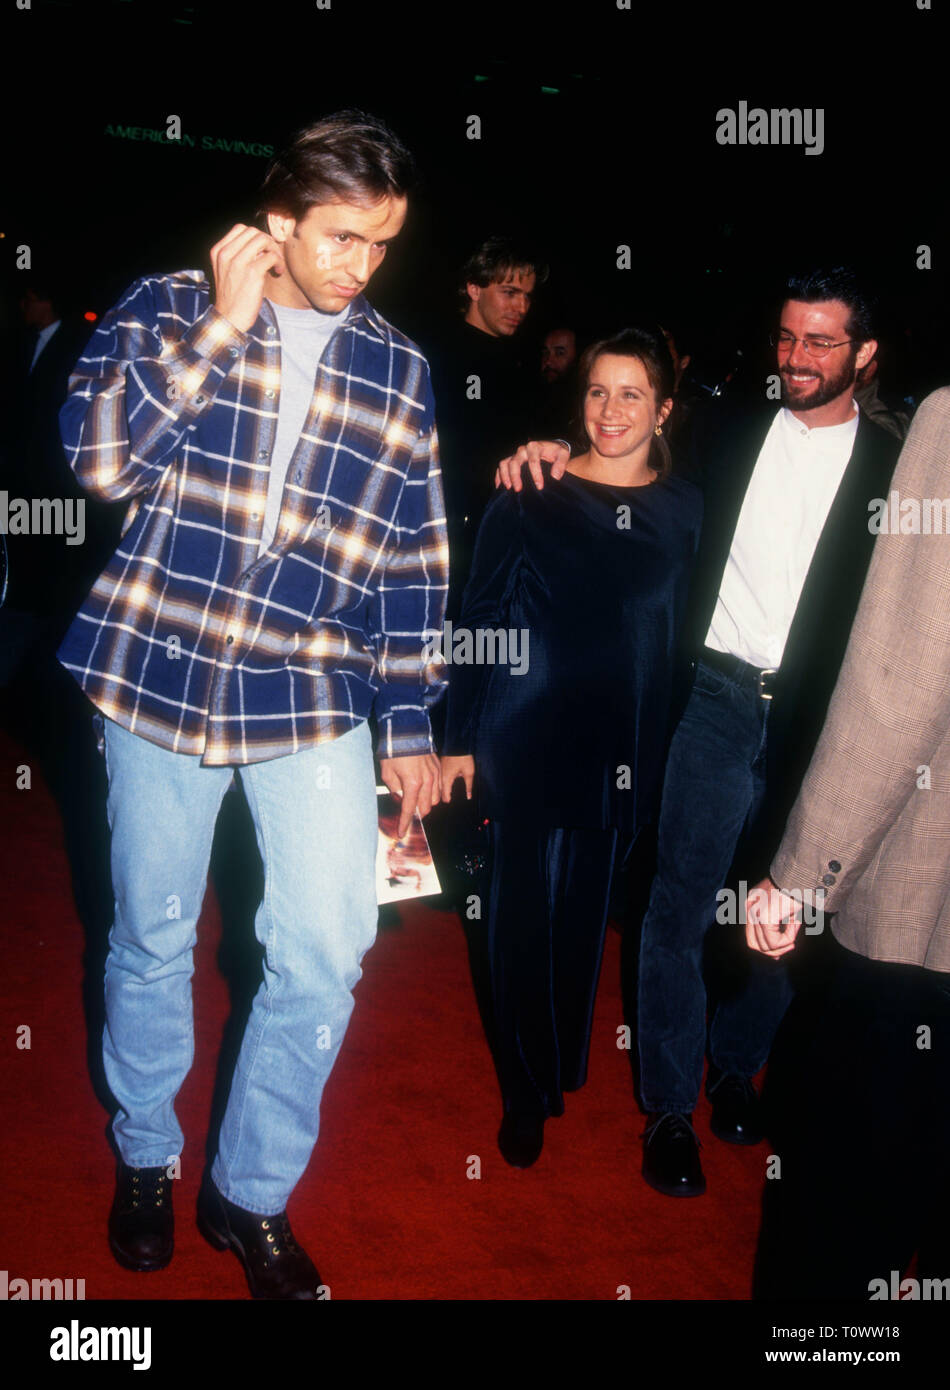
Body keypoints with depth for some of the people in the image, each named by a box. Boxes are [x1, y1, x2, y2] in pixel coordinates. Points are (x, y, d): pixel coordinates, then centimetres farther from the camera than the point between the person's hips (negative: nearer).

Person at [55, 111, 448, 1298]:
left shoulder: (398, 369, 6)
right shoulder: (166, 310, 1)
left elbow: (412, 559, 9)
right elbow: (99, 455, -15)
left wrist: (408, 723, 8)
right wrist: (220, 324, -15)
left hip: (313, 698, 1)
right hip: (158, 671, -1)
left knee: (325, 953, -4)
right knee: (153, 939, 12)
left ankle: (252, 1191, 20)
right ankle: (145, 1156, 37)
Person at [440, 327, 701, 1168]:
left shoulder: (685, 510, 4)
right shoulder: (529, 498, -4)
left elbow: (685, 635, 7)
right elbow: (479, 619, -2)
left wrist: (679, 746, 4)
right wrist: (461, 739, -3)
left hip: (625, 750, 2)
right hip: (528, 743, -2)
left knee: (588, 909, 14)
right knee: (525, 912, 5)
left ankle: (566, 1063, 36)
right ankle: (528, 1092, 22)